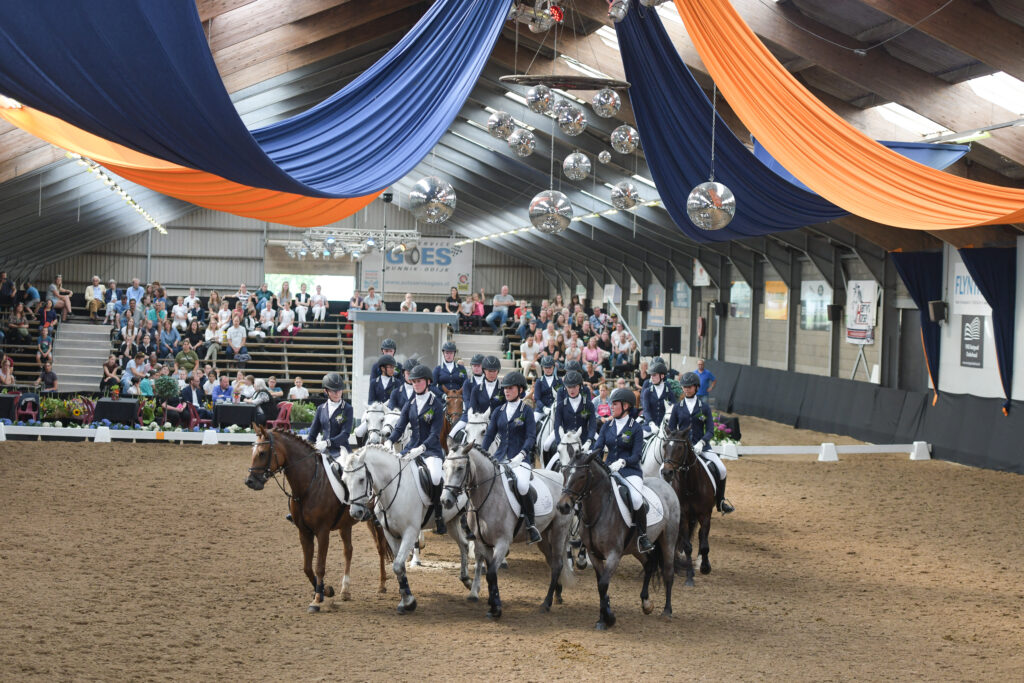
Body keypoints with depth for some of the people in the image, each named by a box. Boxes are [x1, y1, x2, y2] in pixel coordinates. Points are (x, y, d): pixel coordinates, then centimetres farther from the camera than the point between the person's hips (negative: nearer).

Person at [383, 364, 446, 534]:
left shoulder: (436, 404, -5)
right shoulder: (410, 404, 10)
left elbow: (435, 434, -12)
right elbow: (400, 426, 4)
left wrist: (421, 448, -27)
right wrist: (389, 441, -16)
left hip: (431, 450, -6)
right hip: (411, 448, 6)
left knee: (436, 477, -33)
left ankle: (439, 517, -18)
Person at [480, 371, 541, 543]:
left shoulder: (526, 412, 2)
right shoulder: (499, 412, 15)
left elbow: (531, 437, -7)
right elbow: (489, 435, 14)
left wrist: (521, 454, -23)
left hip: (520, 459, -5)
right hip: (500, 458, 5)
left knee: (522, 485, -31)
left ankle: (530, 525, -13)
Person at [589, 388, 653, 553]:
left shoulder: (635, 428, -1)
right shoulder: (607, 426, 12)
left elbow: (636, 456, -6)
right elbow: (598, 446, 4)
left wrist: (622, 462, -26)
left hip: (630, 471, -4)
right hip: (609, 469, 4)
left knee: (637, 499, -30)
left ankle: (642, 536, -10)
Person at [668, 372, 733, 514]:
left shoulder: (704, 407, 6)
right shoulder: (677, 407, 9)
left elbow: (710, 431, 0)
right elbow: (671, 430, 9)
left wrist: (701, 442, -18)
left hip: (701, 446, 0)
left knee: (721, 469, -17)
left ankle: (720, 501, 4)